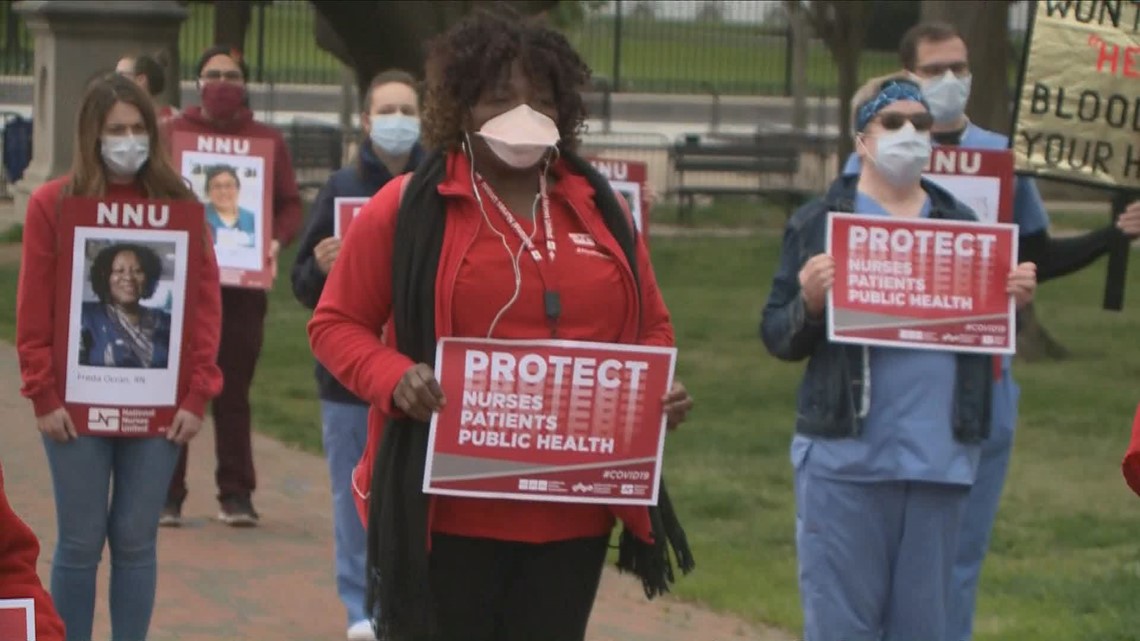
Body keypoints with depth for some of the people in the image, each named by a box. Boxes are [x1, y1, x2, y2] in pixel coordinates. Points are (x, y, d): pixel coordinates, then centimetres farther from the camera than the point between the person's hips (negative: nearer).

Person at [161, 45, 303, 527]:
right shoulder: (172, 134, 6)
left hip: (243, 283, 1)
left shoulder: (268, 141, 8)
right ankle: (167, 495, 4)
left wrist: (277, 241, -11)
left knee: (234, 392, 4)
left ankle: (236, 494, 9)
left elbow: (290, 205, 7)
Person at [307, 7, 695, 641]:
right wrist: (394, 378, -18)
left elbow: (651, 326, 21)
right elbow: (337, 323, 1)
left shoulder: (600, 209, 11)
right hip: (450, 510, -4)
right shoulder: (407, 207, -2)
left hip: (575, 510, 4)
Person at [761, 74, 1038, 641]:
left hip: (940, 461, 4)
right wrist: (809, 302, -19)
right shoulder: (820, 222, 2)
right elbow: (778, 337, 0)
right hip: (845, 460, -4)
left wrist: (1014, 301, -1)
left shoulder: (961, 224, 15)